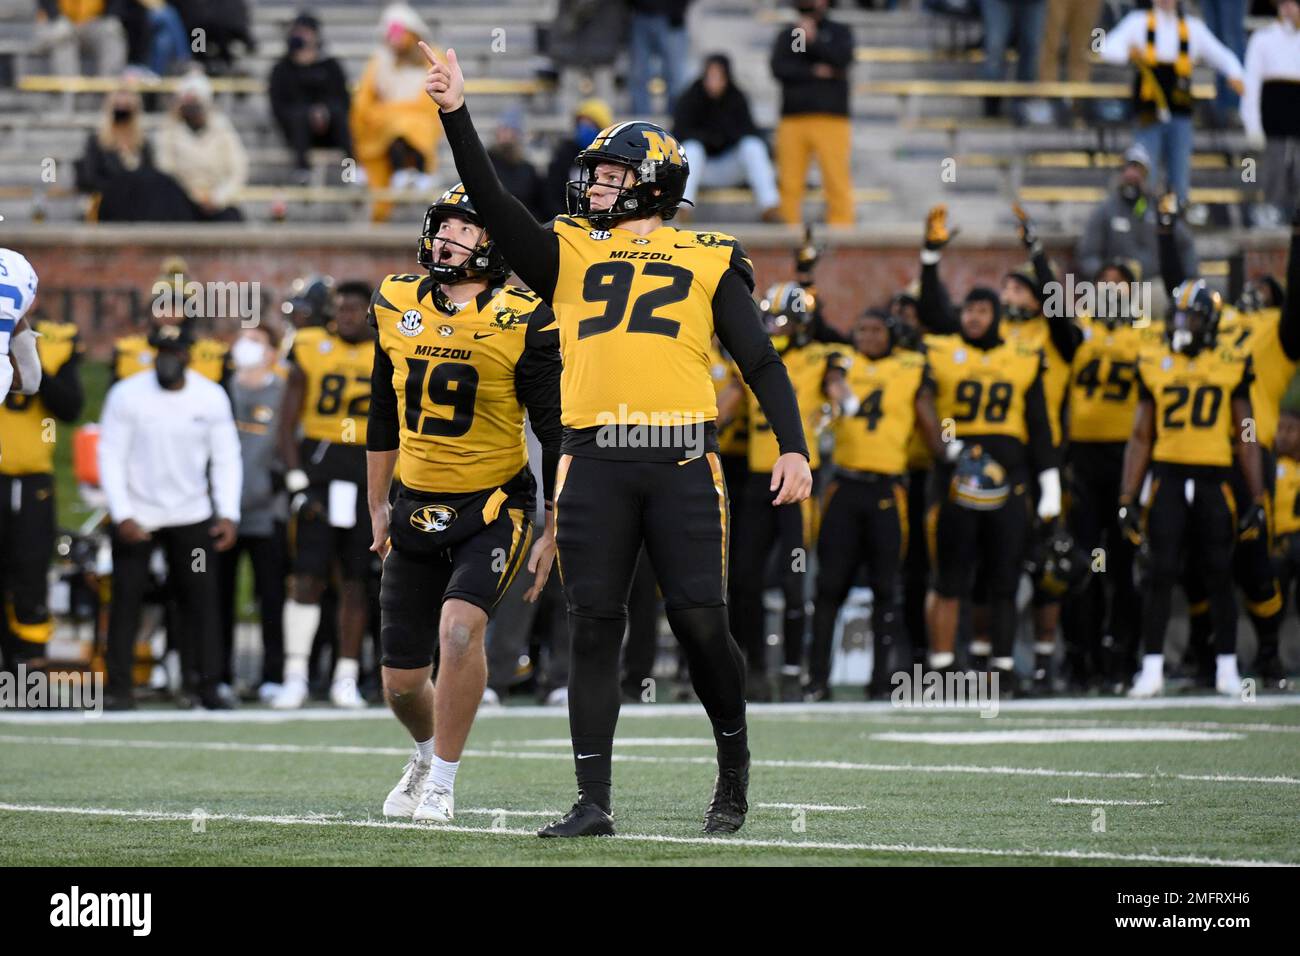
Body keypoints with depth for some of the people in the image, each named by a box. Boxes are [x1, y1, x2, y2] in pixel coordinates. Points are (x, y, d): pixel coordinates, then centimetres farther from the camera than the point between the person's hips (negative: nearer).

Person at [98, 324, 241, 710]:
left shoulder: (211, 398, -5)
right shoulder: (126, 395, -12)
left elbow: (226, 458, 1)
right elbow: (110, 457, -9)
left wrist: (228, 515, -7)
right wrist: (122, 515, -15)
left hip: (192, 515, 2)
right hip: (137, 515, -2)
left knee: (202, 598, -2)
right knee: (126, 599, -2)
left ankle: (209, 684, 4)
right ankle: (119, 687, 5)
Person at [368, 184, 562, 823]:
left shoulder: (522, 324, -12)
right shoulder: (396, 306, 2)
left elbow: (555, 435, -7)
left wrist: (555, 533, -9)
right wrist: (378, 508, 18)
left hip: (493, 508, -4)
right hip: (418, 507, 4)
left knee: (459, 625, -29)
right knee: (401, 681, 6)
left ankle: (442, 782, -13)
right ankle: (429, 752, 41)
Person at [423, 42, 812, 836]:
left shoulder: (709, 262, 13)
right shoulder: (569, 253, 17)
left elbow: (761, 361, 10)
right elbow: (494, 205, 5)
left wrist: (793, 447, -2)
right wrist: (458, 116, -5)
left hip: (682, 461, -2)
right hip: (596, 463, 2)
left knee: (701, 623, -4)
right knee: (595, 627, -1)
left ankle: (735, 765, 19)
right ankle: (594, 800, 3)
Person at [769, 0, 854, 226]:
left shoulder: (839, 32, 14)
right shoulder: (786, 35, 17)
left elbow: (842, 59, -6)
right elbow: (779, 68, 1)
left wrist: (812, 40, -14)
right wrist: (814, 72, -7)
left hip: (831, 119, -2)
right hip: (793, 120, 2)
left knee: (837, 180, -11)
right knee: (790, 183, -4)